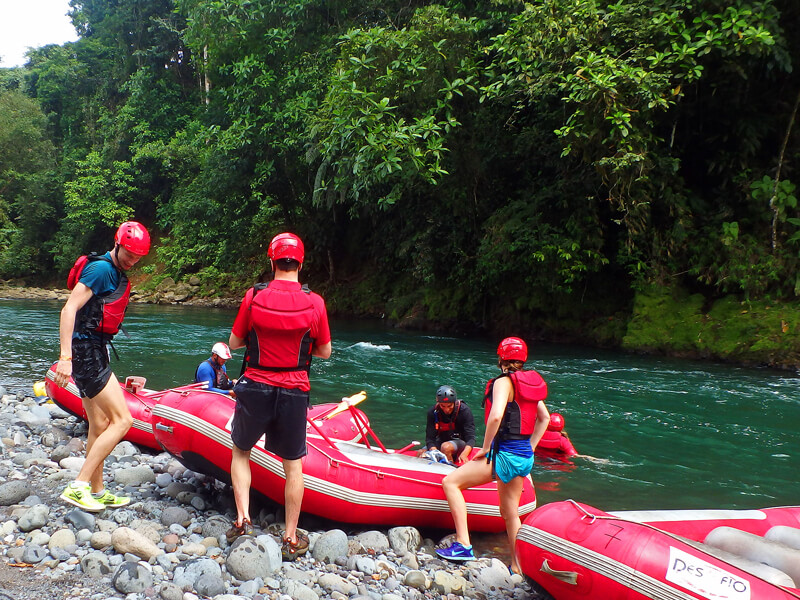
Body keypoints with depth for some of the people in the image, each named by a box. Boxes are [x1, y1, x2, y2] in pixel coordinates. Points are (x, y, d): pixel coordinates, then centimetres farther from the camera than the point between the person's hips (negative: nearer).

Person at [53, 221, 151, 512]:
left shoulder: (115, 272, 16)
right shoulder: (101, 269, -14)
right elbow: (69, 308, -21)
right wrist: (65, 356, -27)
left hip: (93, 353, 10)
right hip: (86, 353, -10)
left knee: (99, 426, 14)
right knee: (122, 420, -12)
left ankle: (97, 493, 23)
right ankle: (79, 486, -9)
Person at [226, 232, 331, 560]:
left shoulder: (254, 296, -8)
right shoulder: (314, 302, -8)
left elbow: (234, 342, 2)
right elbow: (324, 352, 3)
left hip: (255, 388, 0)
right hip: (294, 392, 0)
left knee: (240, 451, 23)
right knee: (293, 464, 13)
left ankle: (242, 518, 14)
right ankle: (291, 539, 19)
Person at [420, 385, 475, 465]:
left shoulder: (464, 410, -19)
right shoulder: (433, 412, -11)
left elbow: (471, 438, -22)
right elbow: (430, 438, -13)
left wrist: (464, 454, -42)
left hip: (460, 442, -3)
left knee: (446, 447, -35)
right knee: (421, 454, -23)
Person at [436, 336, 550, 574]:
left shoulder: (504, 381, -12)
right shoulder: (530, 382, 11)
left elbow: (496, 415, -27)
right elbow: (544, 417, 20)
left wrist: (485, 448, -15)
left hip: (505, 454, -8)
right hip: (524, 457, 8)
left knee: (451, 482, -3)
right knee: (510, 513, 18)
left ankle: (464, 544, -8)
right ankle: (517, 567, 24)